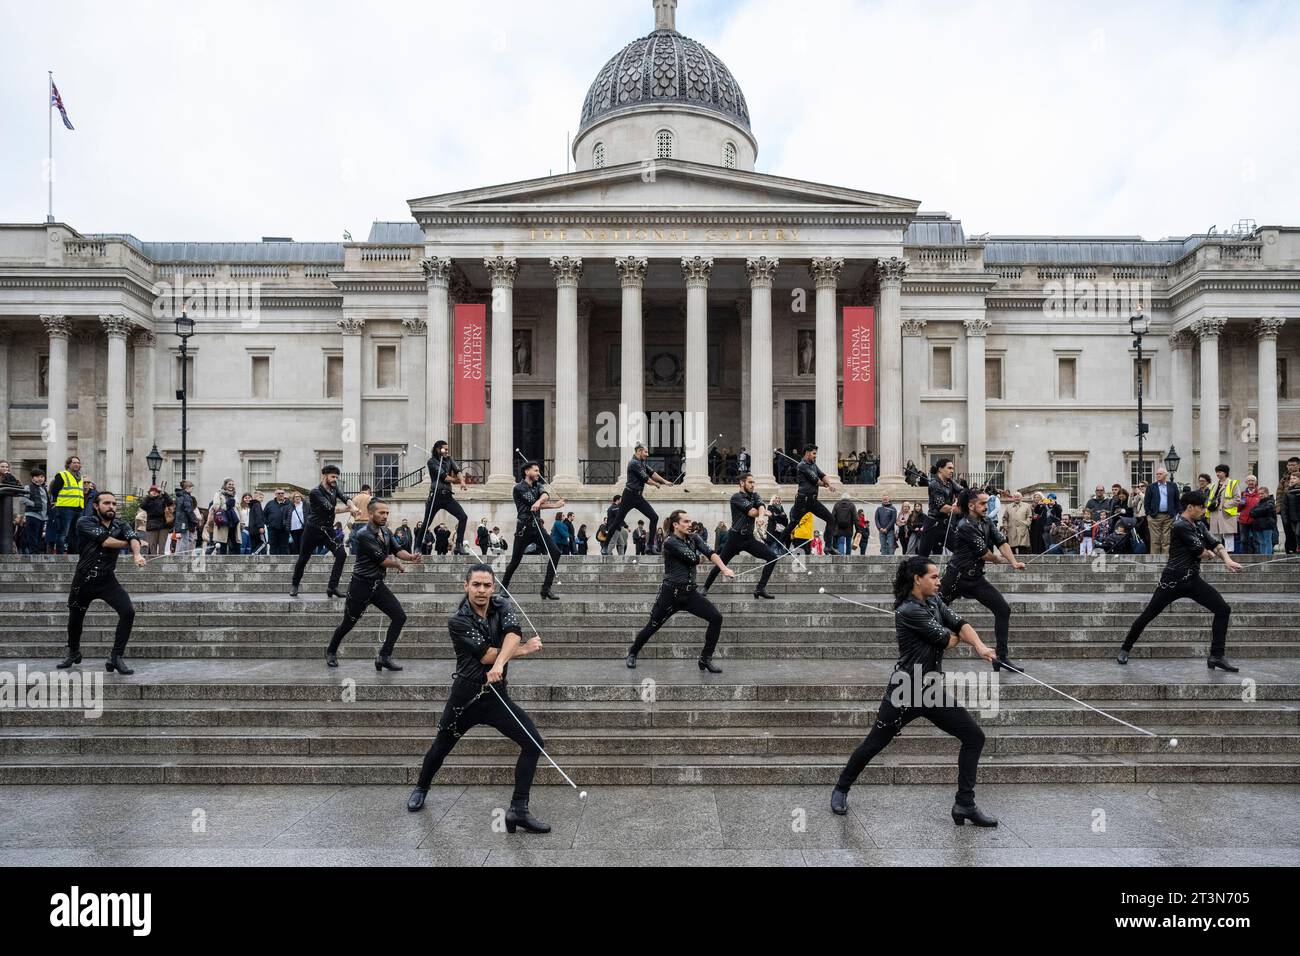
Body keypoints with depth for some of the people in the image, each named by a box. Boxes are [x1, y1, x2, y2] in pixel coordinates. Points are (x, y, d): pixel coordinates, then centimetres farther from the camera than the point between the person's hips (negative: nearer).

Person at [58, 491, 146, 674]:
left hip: (108, 580, 1)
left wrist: (137, 553, -40)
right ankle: (73, 653, 46)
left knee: (128, 611, -20)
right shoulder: (85, 523, -8)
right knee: (75, 618, 16)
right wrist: (128, 544, -8)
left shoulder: (121, 525, 1)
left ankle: (115, 658, -9)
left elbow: (133, 537, -19)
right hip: (84, 579, -1)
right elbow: (106, 541, -23)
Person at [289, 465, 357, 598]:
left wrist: (353, 506, -27)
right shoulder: (316, 492, -17)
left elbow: (345, 498, -5)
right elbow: (331, 509, -26)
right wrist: (349, 508, -20)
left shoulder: (334, 488, 4)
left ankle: (332, 587, -11)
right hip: (312, 530, -5)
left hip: (327, 530, 5)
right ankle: (295, 586, 31)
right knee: (303, 559, 9)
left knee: (341, 554, -13)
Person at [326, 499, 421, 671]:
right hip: (361, 585, -7)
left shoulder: (386, 532, 6)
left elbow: (398, 550, -4)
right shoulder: (363, 534, -20)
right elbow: (382, 559, -22)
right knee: (348, 623, 10)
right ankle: (331, 652, 37)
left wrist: (411, 556, -25)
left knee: (399, 616, -5)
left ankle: (384, 657, 2)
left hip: (378, 585, 7)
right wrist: (399, 565, -4)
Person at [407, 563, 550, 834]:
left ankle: (518, 810, -3)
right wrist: (524, 649, -12)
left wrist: (499, 662, -39)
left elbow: (513, 634, -22)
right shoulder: (458, 621, -11)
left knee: (534, 743, -11)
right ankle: (421, 788, 47)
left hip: (497, 695, 3)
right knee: (441, 747, 16)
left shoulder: (501, 608, -1)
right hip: (466, 697, -3)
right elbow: (486, 655, -19)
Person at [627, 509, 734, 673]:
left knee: (716, 617, -11)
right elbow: (693, 558, -21)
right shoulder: (670, 542, -14)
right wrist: (700, 556, 2)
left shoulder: (694, 538, 5)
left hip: (690, 593, 5)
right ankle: (632, 653, 35)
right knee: (652, 626, 8)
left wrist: (724, 568, -28)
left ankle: (705, 659, 1)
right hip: (670, 592, -5)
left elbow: (711, 552, -11)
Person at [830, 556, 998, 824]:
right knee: (873, 744, 5)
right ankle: (841, 790, 26)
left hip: (933, 690, 8)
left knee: (975, 737, 2)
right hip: (906, 691, -8)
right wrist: (957, 636, 8)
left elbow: (960, 624, -5)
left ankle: (964, 804, 9)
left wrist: (979, 645, -24)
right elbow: (945, 640, -15)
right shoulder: (908, 611, -20)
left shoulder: (934, 602, 7)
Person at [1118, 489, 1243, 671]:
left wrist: (1227, 560, -15)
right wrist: (1210, 553, 8)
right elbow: (1200, 551, -15)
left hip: (1193, 580, 8)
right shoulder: (1180, 526, -15)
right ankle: (1125, 649, 16)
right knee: (1148, 615, 0)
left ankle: (1216, 656, 3)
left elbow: (1215, 543, 5)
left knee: (1223, 609, -3)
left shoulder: (1198, 525, 13)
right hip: (1173, 580, -8)